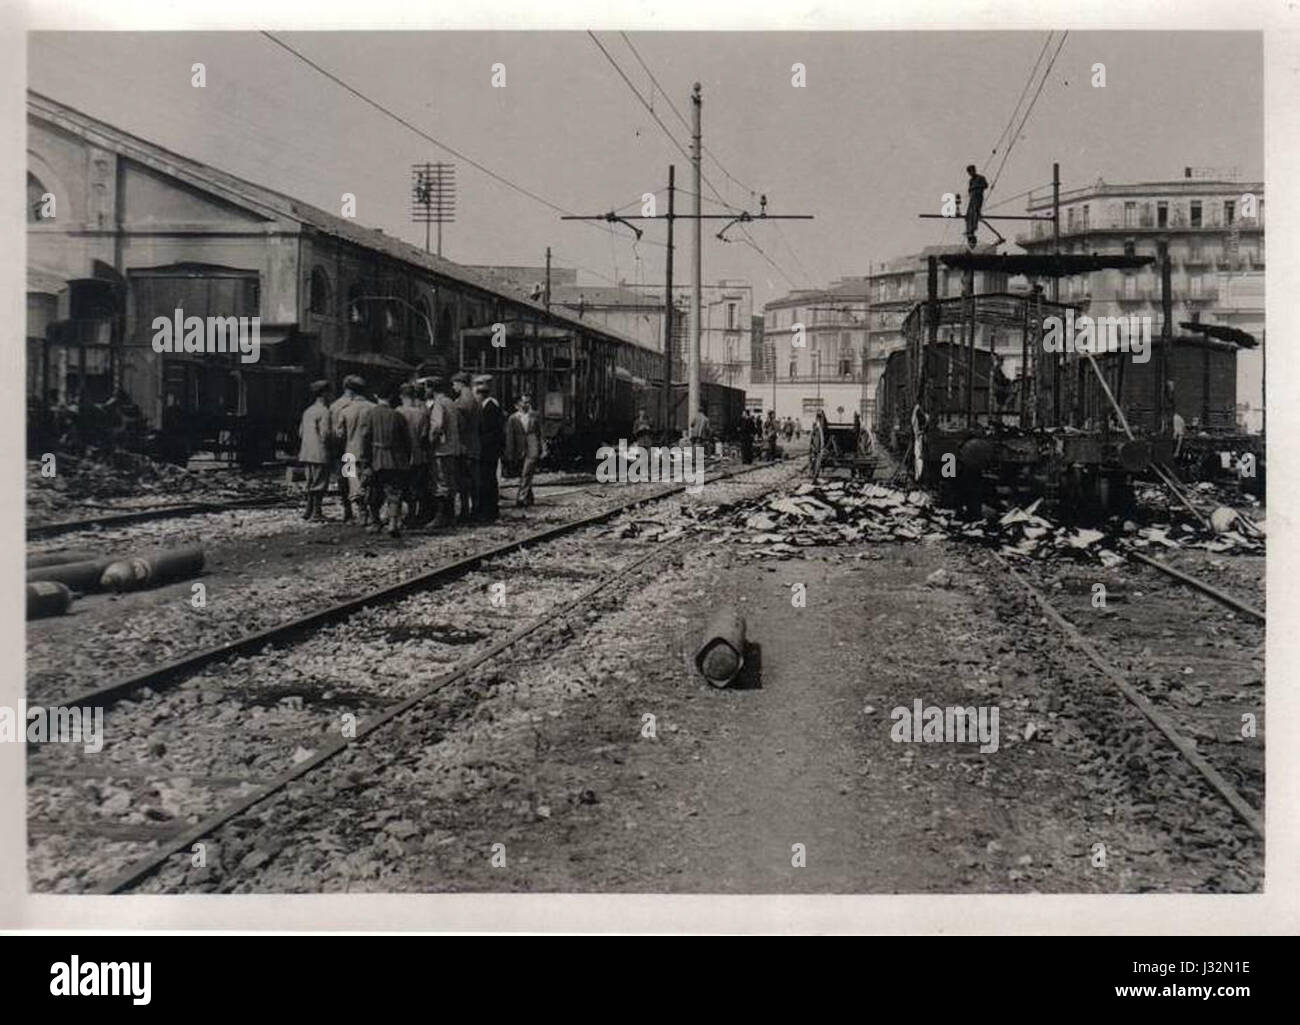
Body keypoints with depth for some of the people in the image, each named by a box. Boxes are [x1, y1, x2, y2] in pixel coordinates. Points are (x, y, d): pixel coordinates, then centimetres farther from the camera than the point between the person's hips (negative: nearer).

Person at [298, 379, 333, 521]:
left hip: (307, 453, 9)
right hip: (320, 453, -9)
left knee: (311, 482, 15)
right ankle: (316, 513, -1)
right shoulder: (324, 411, -13)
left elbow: (301, 431, 17)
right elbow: (325, 434, -18)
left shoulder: (307, 411, 14)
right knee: (320, 483, -3)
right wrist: (333, 441, -1)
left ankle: (309, 511, 18)